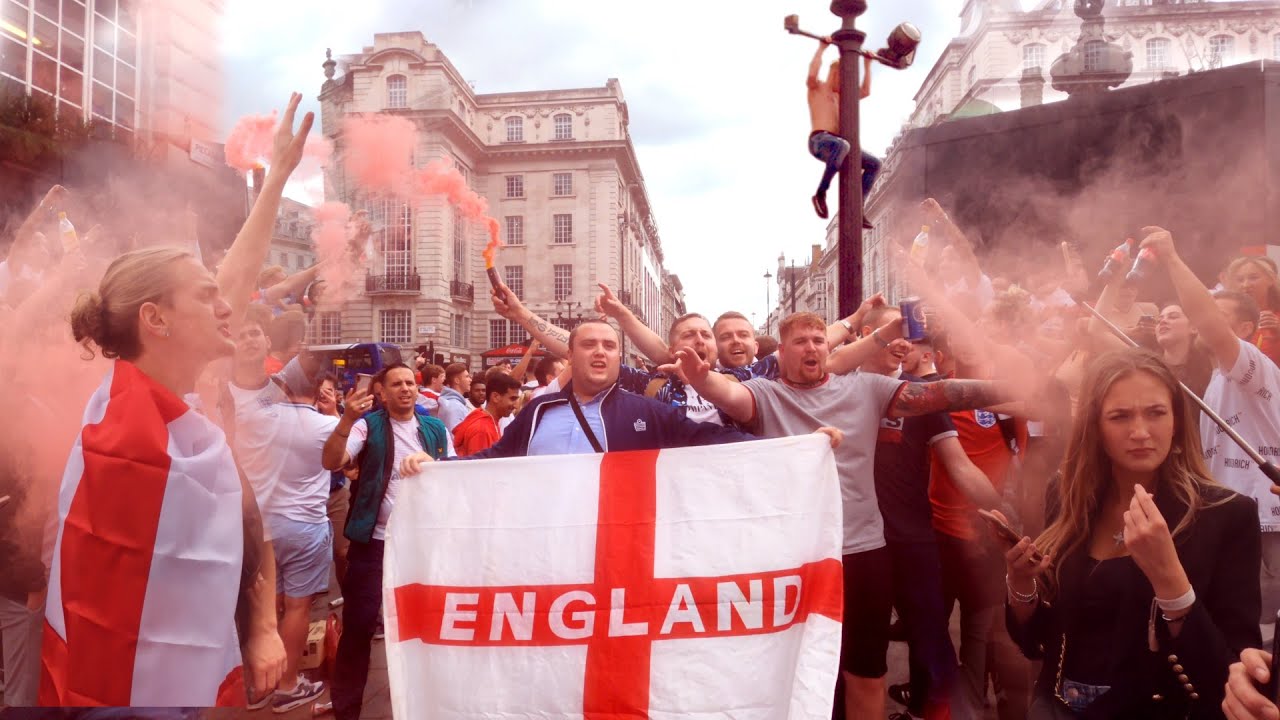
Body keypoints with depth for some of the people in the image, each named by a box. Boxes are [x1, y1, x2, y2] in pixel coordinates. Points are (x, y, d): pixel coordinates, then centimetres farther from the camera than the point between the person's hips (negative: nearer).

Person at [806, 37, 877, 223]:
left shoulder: (840, 95, 32)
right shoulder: (816, 87, 8)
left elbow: (866, 91, 37)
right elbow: (812, 74, -16)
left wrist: (867, 64, 36)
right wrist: (822, 48, -9)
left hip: (838, 145, 9)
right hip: (819, 141, -9)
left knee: (874, 164, 2)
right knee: (842, 145, -42)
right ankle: (821, 193, -32)